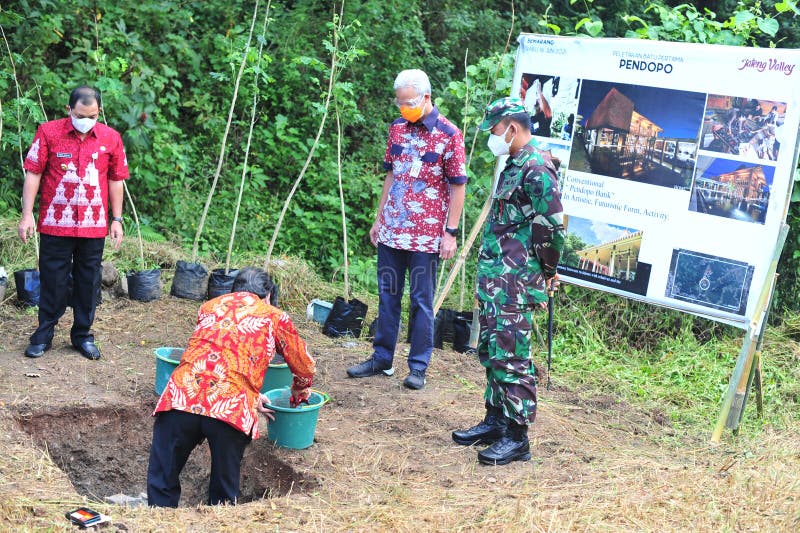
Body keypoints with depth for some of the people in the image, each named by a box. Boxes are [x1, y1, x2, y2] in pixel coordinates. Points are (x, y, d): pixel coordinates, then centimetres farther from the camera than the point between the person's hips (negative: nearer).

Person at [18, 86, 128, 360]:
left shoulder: (111, 138, 2)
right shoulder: (48, 132, -3)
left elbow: (116, 181, 9)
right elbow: (33, 174, -2)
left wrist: (117, 219, 8)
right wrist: (27, 215, -7)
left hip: (94, 226, 2)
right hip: (55, 224, -2)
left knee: (88, 282, 9)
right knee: (52, 280, 5)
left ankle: (82, 335, 21)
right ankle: (44, 333, 18)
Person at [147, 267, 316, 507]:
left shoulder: (209, 306, 29)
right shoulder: (274, 317, 20)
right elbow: (304, 367, 31)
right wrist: (299, 394, 53)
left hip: (182, 396, 2)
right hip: (231, 409, -2)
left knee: (161, 485, 15)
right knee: (224, 495, 15)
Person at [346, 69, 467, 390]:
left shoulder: (448, 135, -8)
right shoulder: (397, 129, 8)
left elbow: (458, 186, -7)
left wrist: (451, 232, -10)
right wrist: (379, 218, 14)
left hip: (426, 235, -5)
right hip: (391, 231, 5)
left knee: (421, 301, 3)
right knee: (387, 296, 12)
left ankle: (418, 366, 13)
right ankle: (382, 358, 23)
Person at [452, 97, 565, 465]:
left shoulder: (537, 169, -16)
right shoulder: (513, 166, 17)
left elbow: (552, 229, -18)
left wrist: (544, 275, -9)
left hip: (516, 285, -10)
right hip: (494, 279, 10)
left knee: (511, 356, -7)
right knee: (491, 351, 16)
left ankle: (516, 437, 0)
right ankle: (495, 421, 27)